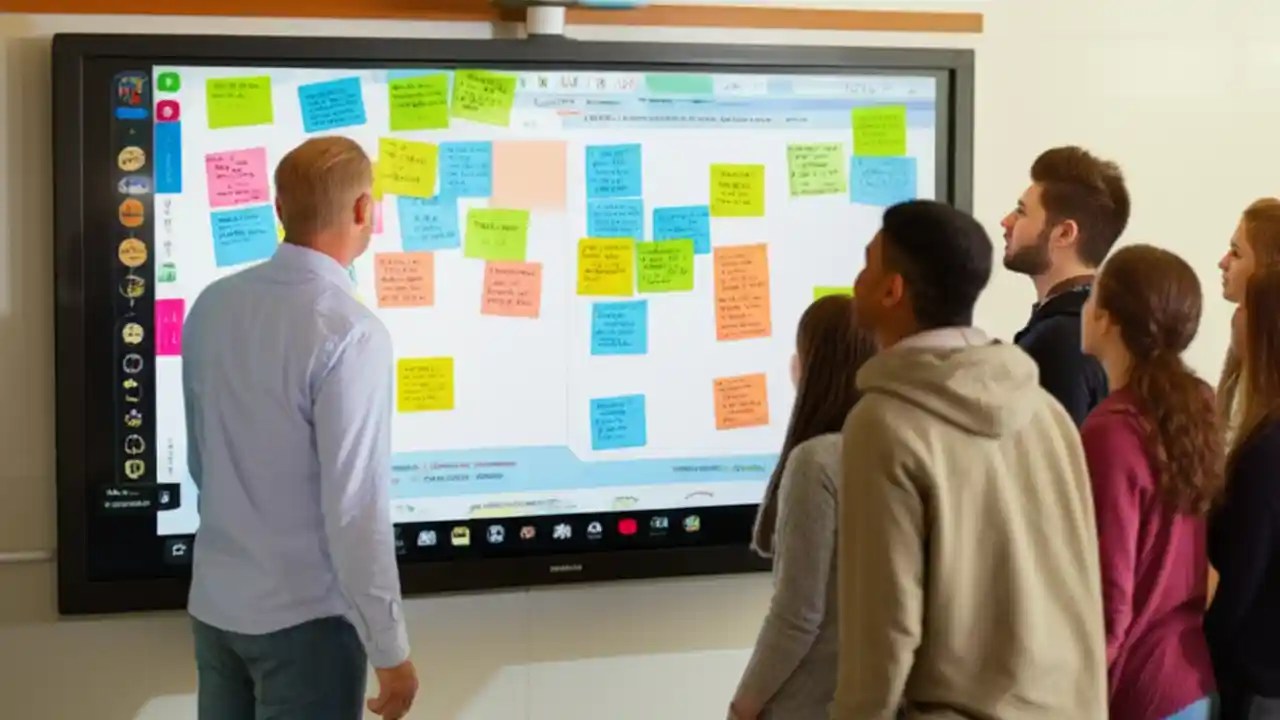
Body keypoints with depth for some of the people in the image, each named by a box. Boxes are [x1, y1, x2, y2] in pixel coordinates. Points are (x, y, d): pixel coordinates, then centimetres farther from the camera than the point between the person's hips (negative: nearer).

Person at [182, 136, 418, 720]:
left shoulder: (212, 305, 1)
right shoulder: (350, 333, -21)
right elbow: (354, 507, -21)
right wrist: (390, 649, -12)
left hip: (215, 601, 7)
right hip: (303, 616, -7)